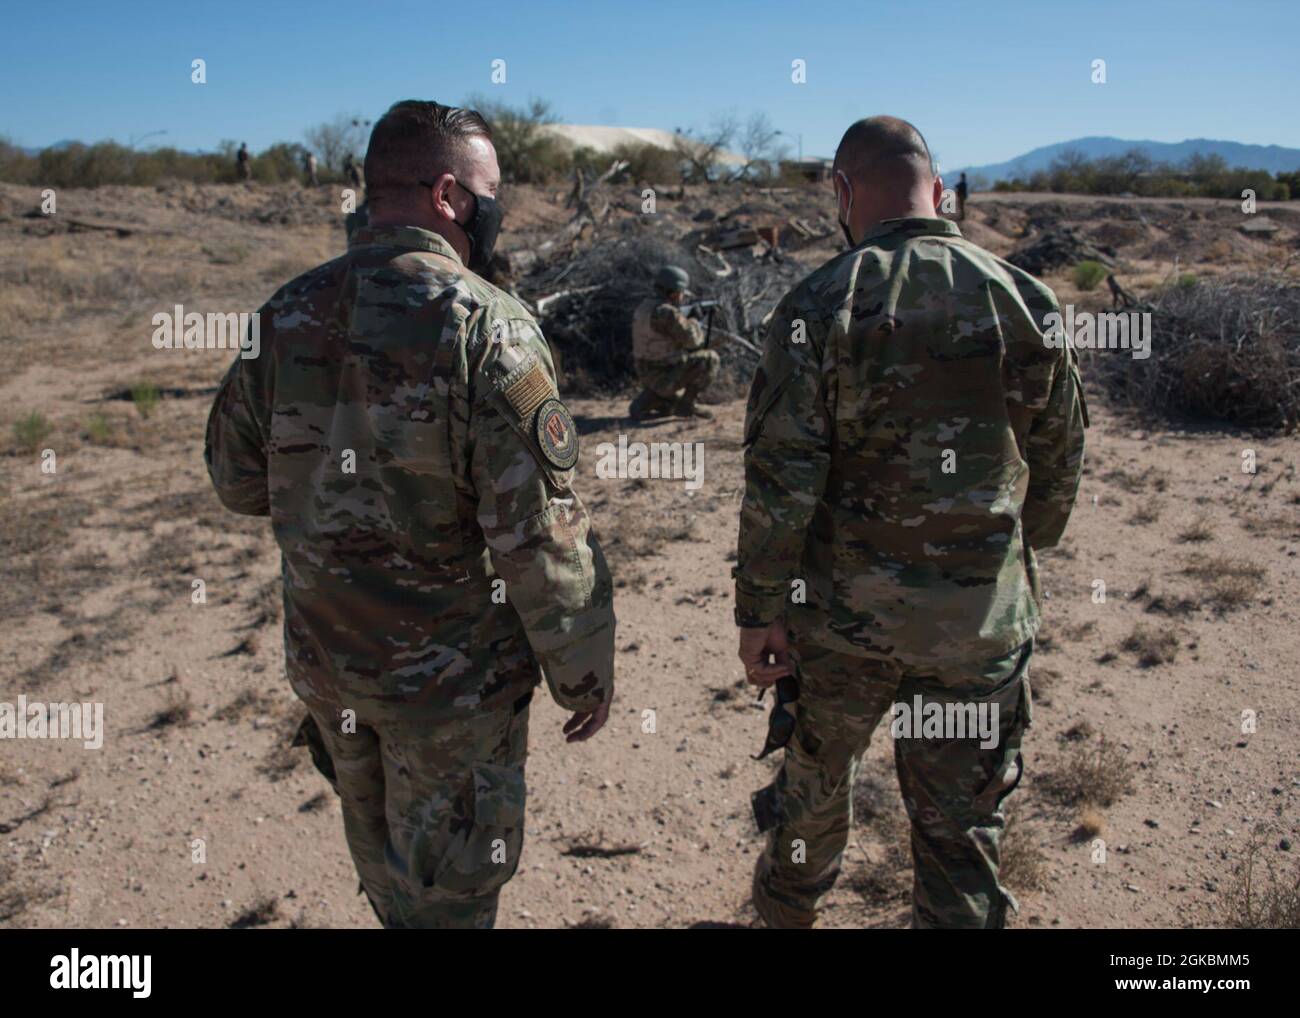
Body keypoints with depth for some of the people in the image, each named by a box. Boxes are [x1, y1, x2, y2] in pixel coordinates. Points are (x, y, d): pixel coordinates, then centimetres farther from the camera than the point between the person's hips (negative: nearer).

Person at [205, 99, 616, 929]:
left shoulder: (286, 316, -3)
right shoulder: (489, 328, -22)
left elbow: (239, 482, 7)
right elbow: (542, 535, -22)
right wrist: (585, 671, -9)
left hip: (324, 660, 6)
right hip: (450, 676, -5)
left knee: (383, 855, 28)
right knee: (446, 887, 15)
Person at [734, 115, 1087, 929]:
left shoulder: (821, 305, -12)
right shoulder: (1026, 300, -3)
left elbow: (780, 480, -14)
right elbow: (1059, 468, 6)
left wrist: (760, 609, -5)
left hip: (846, 602, -1)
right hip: (983, 615, 1)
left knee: (819, 768, 24)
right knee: (962, 825, 12)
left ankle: (788, 903, 49)